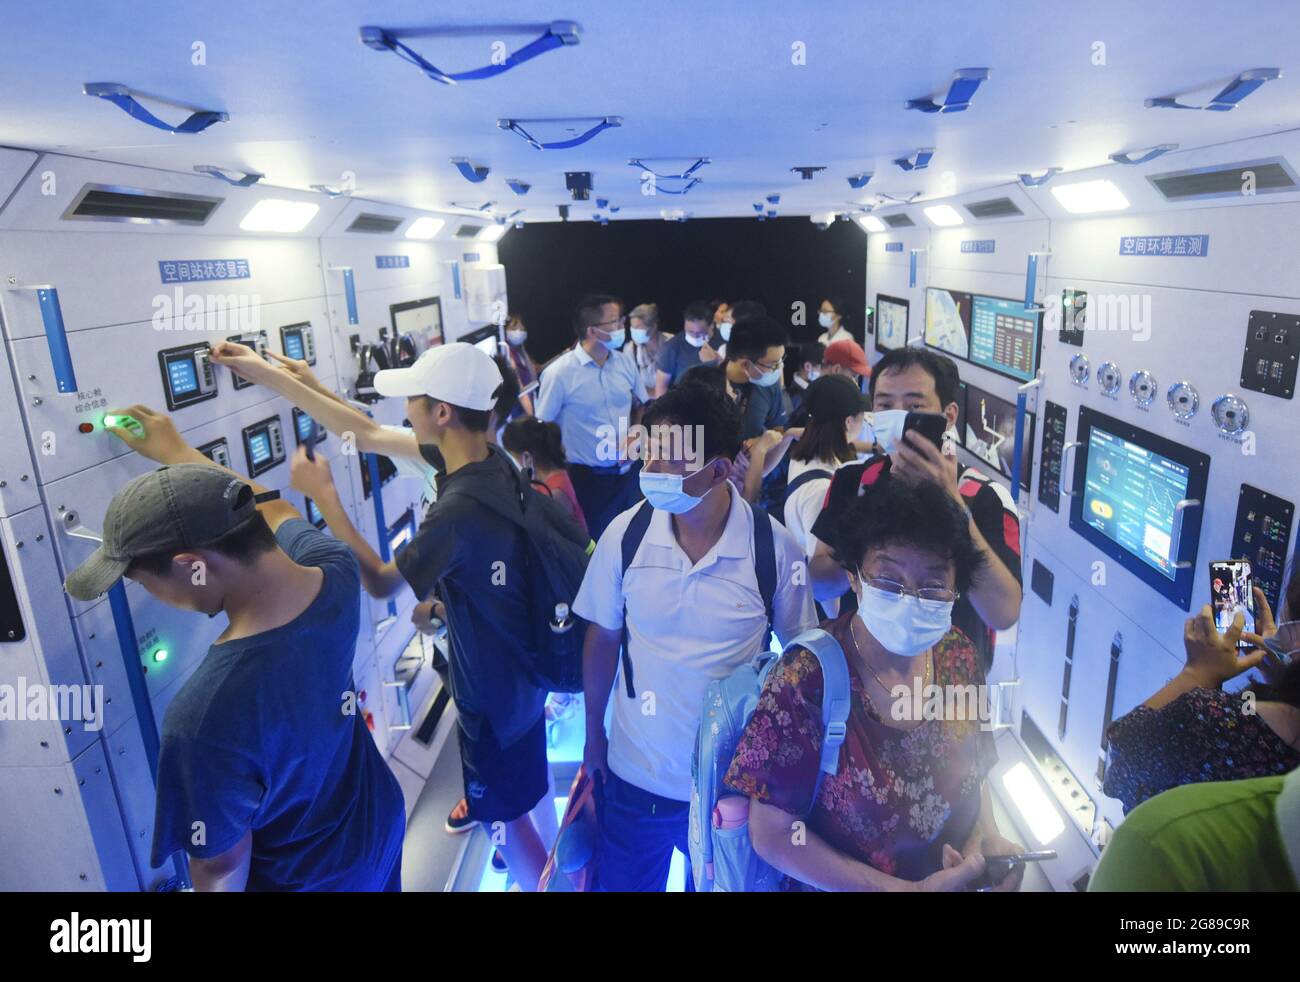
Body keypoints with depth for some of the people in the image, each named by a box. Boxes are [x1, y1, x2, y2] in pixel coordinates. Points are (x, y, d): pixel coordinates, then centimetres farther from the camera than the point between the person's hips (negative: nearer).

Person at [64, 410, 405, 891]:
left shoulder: (202, 718, -40)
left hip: (308, 879, -5)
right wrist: (178, 451, 9)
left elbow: (222, 865, -22)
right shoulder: (334, 570, -23)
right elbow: (274, 511, 0)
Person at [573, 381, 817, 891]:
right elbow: (602, 639, 0)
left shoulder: (775, 548, -18)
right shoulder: (625, 533, -13)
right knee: (621, 881, 23)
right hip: (634, 773, 2)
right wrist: (593, 734, 8)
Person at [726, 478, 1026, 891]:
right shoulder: (805, 681, -30)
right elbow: (773, 832, -22)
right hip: (837, 886, -4)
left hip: (955, 876, 4)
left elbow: (974, 769, 2)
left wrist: (987, 836, -16)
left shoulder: (958, 655, -14)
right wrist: (909, 889, -24)